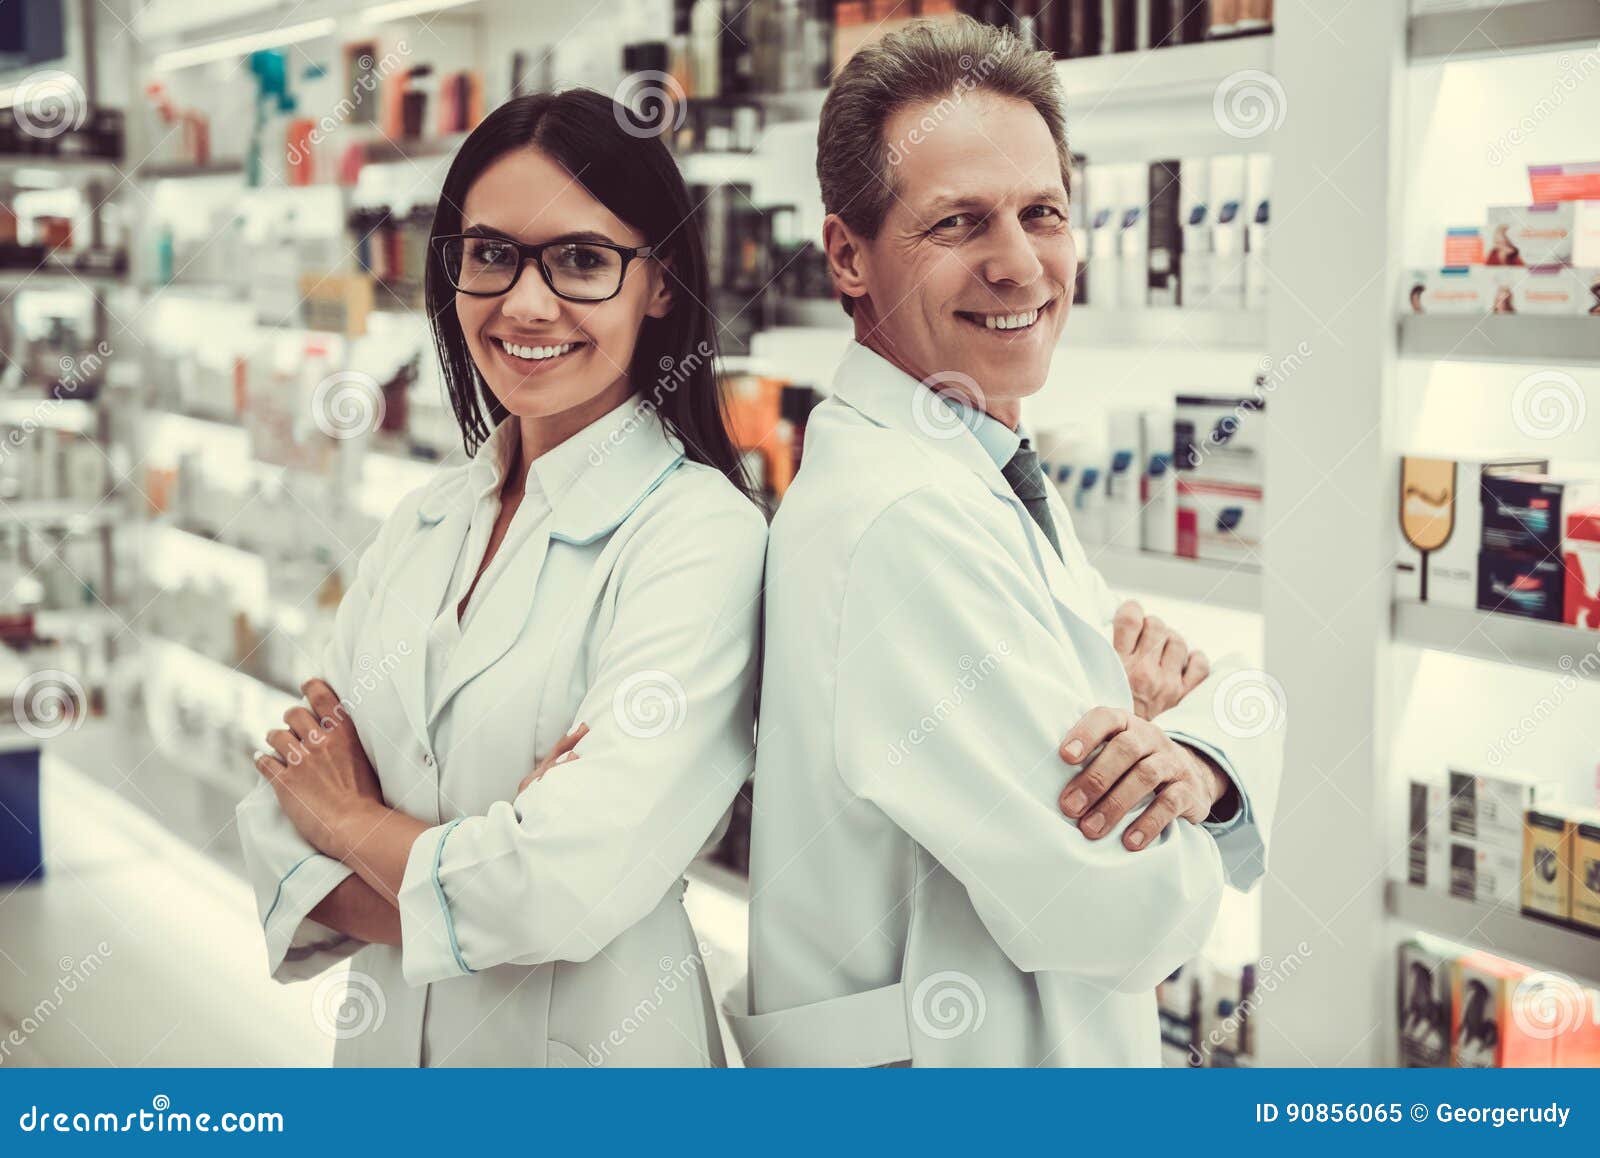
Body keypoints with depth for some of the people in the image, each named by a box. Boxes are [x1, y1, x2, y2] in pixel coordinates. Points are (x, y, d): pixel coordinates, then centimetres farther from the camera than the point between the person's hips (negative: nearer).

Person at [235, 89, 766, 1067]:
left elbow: (568, 889, -27)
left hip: (594, 1046, -5)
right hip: (387, 1033, 6)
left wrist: (352, 821, -9)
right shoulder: (421, 525, 2)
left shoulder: (704, 535, -19)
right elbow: (283, 828, -2)